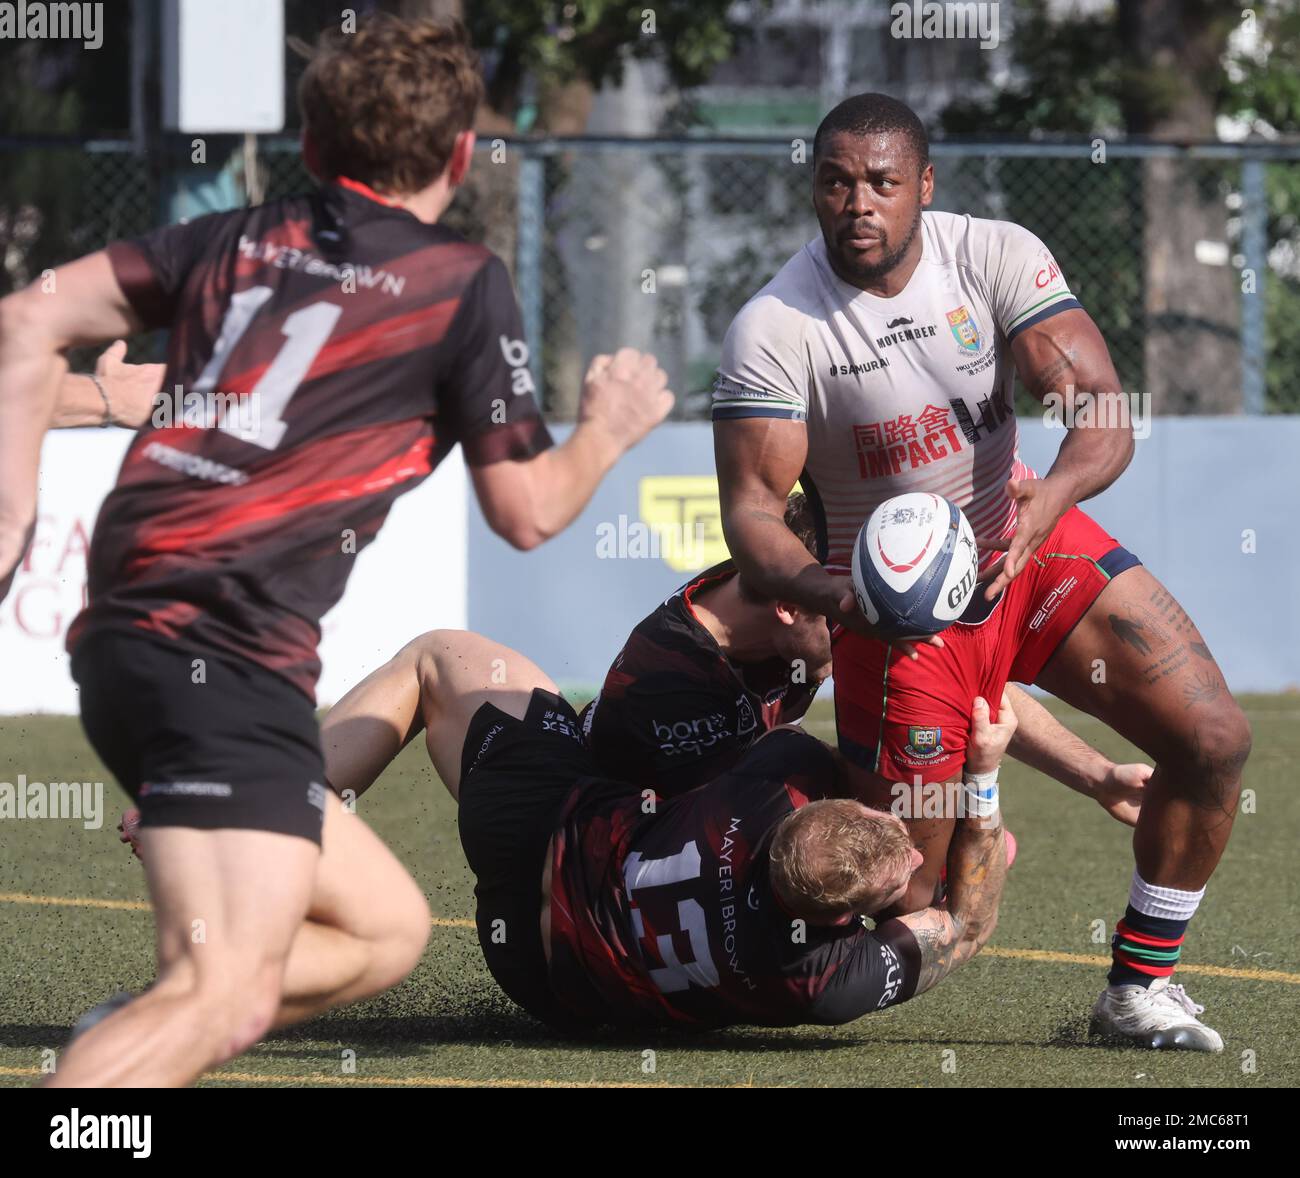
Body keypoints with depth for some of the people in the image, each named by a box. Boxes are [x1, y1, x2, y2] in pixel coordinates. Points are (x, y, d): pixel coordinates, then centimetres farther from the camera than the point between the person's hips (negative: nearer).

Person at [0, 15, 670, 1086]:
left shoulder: (235, 240, 20)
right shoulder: (463, 284, 4)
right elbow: (527, 511, 11)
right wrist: (608, 429, 30)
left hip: (120, 634, 8)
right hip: (228, 651, -8)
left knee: (386, 929, 18)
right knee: (228, 991, -23)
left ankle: (127, 1060, 4)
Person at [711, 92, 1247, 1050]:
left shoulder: (998, 258, -13)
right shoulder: (774, 331, -18)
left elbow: (1104, 412, -19)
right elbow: (751, 508, -20)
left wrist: (1052, 497, -42)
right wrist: (836, 595, -41)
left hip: (1030, 541, 3)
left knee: (1215, 742, -10)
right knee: (900, 890, -8)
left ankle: (1139, 986, 9)